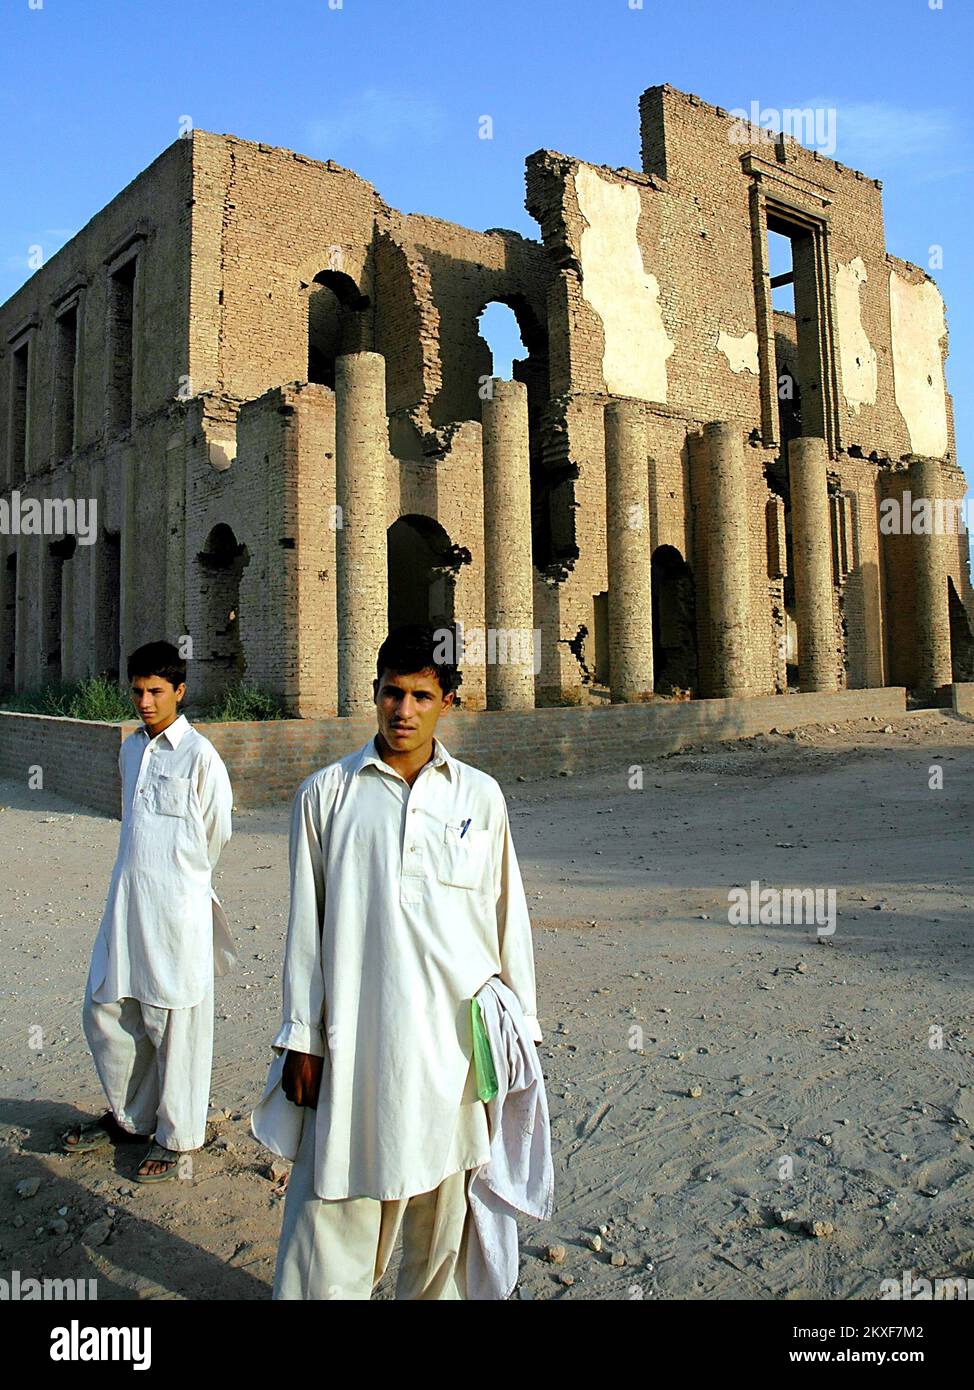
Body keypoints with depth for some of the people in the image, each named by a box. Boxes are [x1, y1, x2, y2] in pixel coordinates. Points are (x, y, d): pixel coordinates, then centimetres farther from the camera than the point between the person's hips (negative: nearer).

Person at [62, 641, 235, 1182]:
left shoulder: (200, 755, -10)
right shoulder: (131, 749, 10)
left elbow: (217, 832, -2)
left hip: (177, 905, -7)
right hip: (126, 897, 7)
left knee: (176, 1023, 2)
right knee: (105, 1010, 15)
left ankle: (175, 1138, 19)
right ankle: (130, 1117, 35)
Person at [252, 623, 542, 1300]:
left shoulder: (480, 796, 3)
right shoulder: (327, 793, 1)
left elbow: (508, 915, 7)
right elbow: (306, 923, 3)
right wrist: (301, 1039, 2)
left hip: (456, 1035, 1)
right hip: (354, 1037, -1)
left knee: (445, 1205, 13)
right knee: (336, 1207, 4)